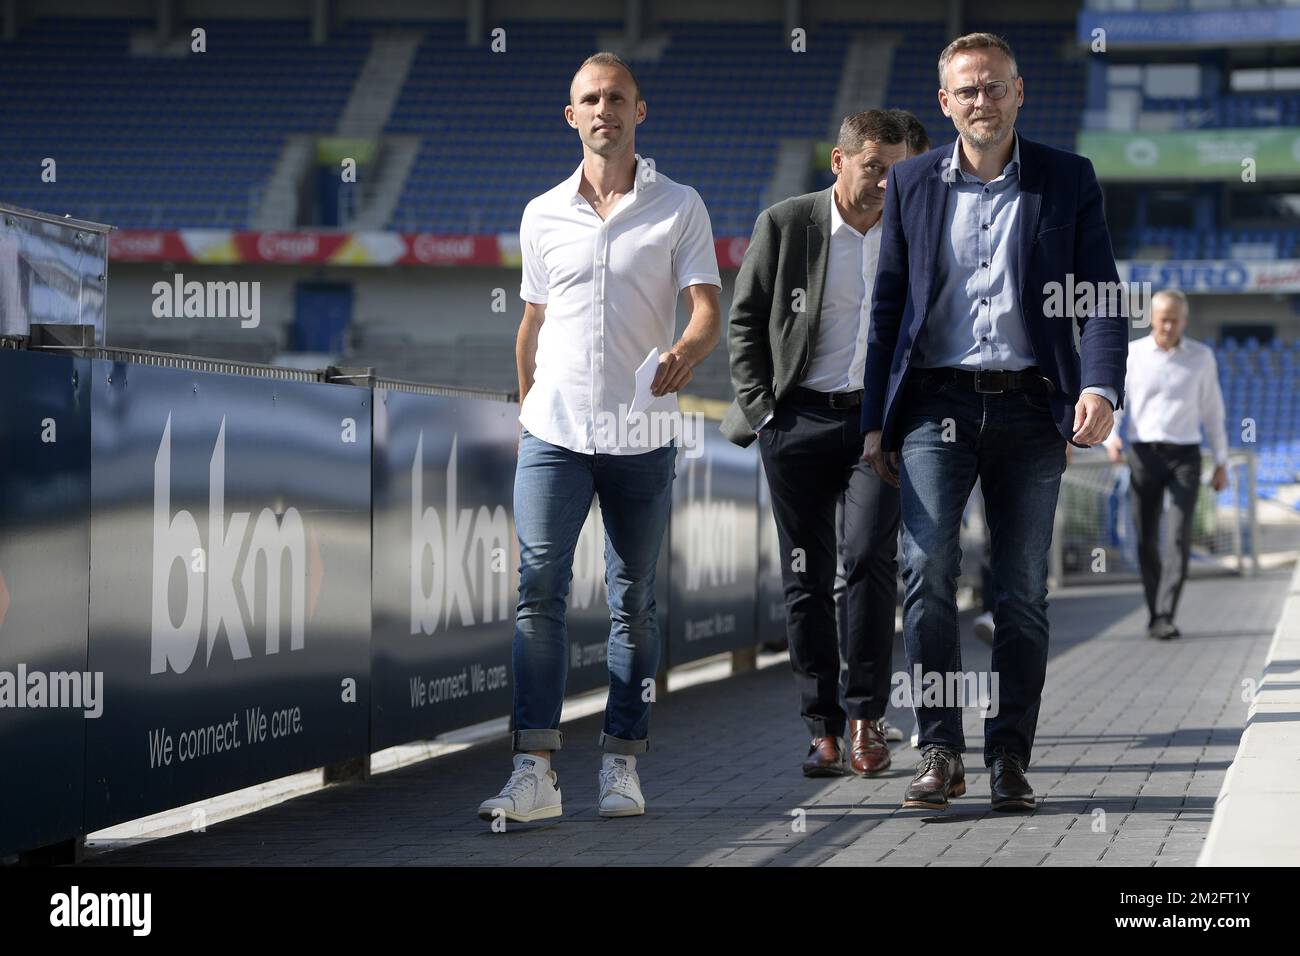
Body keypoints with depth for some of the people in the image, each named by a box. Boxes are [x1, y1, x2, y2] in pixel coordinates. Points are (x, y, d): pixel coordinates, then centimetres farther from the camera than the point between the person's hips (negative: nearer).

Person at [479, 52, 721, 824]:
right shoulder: (543, 215, 10)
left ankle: (623, 763, 13)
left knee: (634, 602, 6)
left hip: (641, 436, -1)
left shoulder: (680, 207, 3)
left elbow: (707, 311, -6)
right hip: (554, 432, 1)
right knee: (540, 588, -11)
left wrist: (685, 355, -27)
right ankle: (536, 771, -14)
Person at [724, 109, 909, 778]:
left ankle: (866, 716, -3)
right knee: (806, 578, 2)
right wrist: (760, 407, -2)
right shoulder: (784, 225, -2)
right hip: (799, 421, 0)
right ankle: (823, 728, 10)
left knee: (870, 560, -15)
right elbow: (744, 320, 5)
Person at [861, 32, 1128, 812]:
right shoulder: (913, 183, 9)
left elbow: (1100, 294, 1)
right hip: (937, 403, 0)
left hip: (1029, 406, 0)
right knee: (928, 571, -12)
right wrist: (877, 419, 8)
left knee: (1024, 590, 3)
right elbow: (889, 303, 12)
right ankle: (941, 752, -6)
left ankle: (1010, 760, 10)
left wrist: (1101, 387, -16)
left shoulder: (1068, 179, 5)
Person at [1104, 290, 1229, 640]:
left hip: (1184, 457, 0)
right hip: (1143, 455, 0)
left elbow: (1212, 412, 10)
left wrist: (1221, 463, 8)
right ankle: (1155, 615, 16)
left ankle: (1164, 617, -19)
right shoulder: (1131, 355, 2)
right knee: (1147, 541, 2)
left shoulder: (1201, 357, 5)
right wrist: (1110, 439, -20)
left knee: (1181, 535, -16)